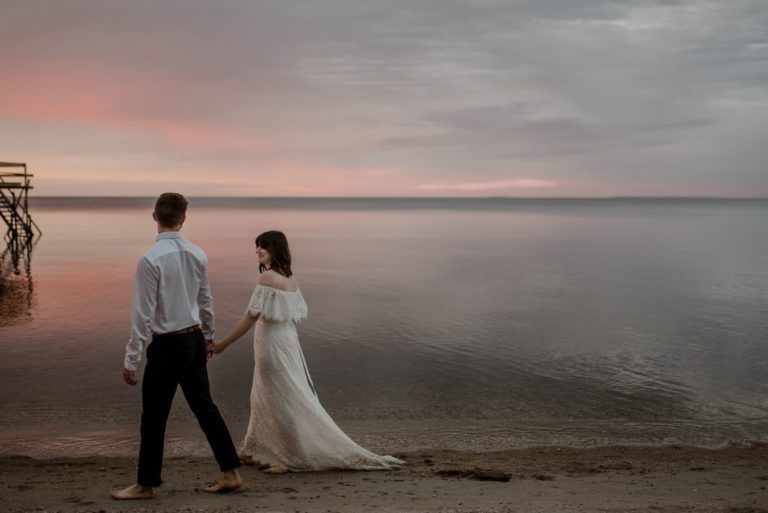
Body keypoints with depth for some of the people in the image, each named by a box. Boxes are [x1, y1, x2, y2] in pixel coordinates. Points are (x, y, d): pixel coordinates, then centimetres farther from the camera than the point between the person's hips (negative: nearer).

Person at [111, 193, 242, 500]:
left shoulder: (151, 259, -18)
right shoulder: (198, 255, 1)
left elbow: (143, 314, -17)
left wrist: (131, 359, -10)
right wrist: (207, 337, 27)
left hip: (167, 345, -6)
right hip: (195, 340, 6)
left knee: (154, 417, 8)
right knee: (204, 406, 15)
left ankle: (145, 485, 22)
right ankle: (230, 473, 20)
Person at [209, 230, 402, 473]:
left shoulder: (267, 276, -17)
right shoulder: (290, 278, 7)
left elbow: (252, 316, -19)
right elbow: (297, 313, 11)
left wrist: (222, 344, -14)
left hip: (272, 344, -9)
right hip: (288, 341, 9)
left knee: (283, 400, 1)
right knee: (266, 397, 18)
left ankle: (293, 457, 10)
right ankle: (257, 451, 30)